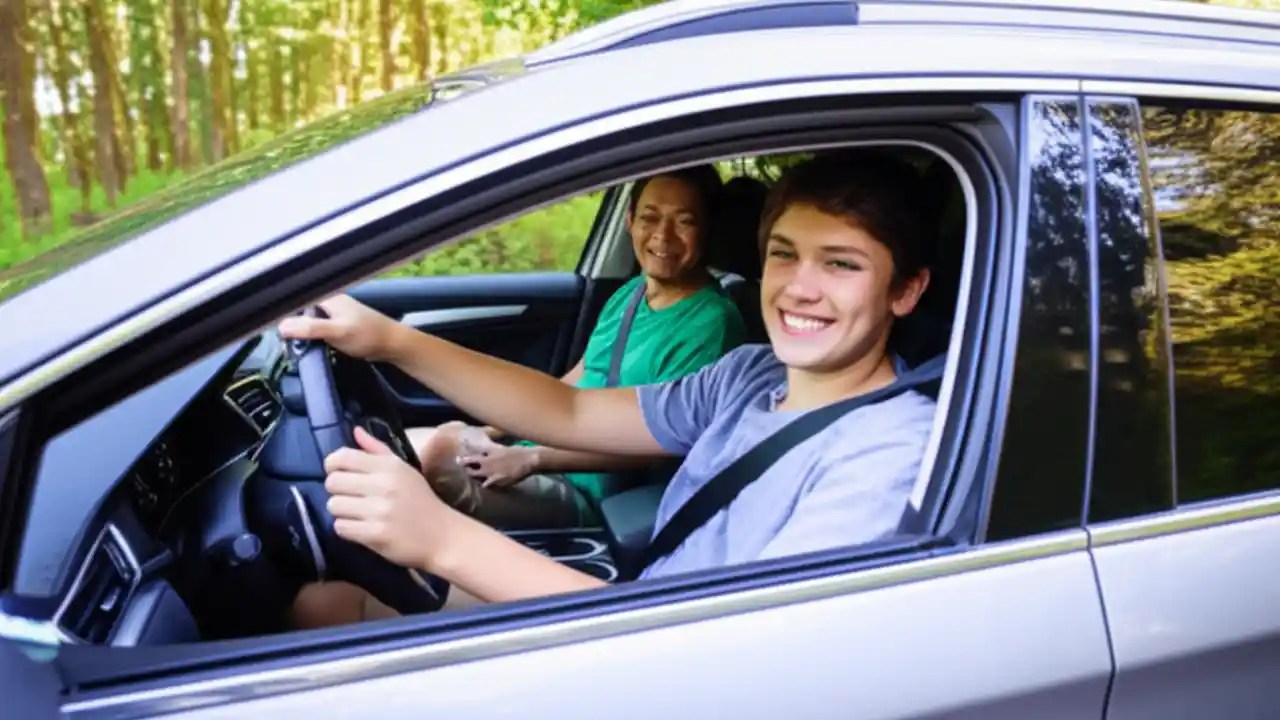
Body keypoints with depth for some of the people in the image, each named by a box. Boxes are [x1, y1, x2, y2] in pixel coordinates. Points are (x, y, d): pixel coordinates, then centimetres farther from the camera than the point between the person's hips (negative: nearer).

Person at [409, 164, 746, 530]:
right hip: (536, 458, 8)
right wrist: (491, 431, 9)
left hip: (587, 491, -8)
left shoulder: (709, 324, -14)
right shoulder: (629, 294, 11)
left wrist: (531, 459, -22)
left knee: (440, 449, -27)